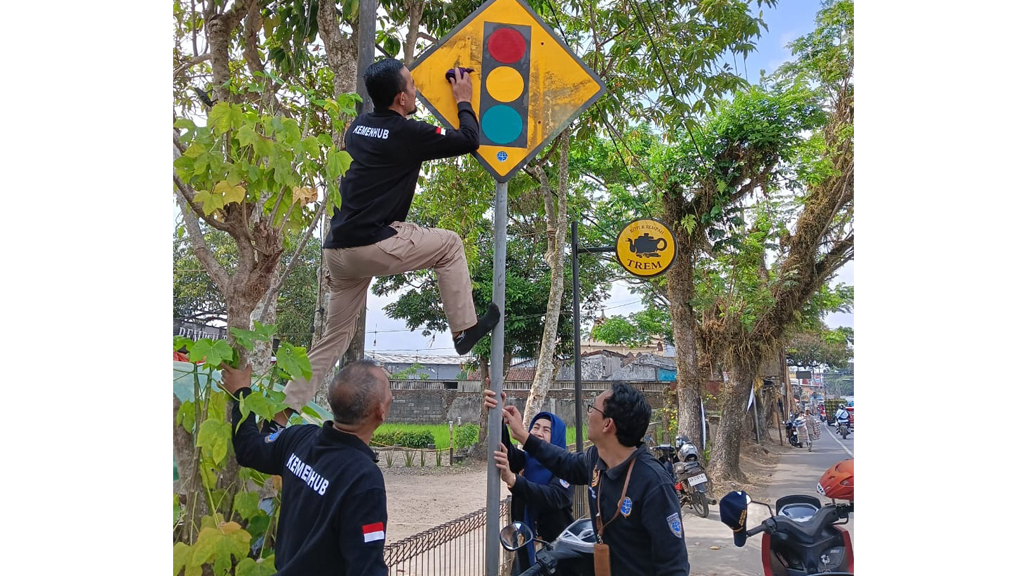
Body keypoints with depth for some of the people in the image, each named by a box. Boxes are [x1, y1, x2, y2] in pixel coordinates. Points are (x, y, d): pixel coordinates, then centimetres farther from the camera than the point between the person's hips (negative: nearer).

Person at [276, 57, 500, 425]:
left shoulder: (358, 126, 15)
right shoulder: (408, 133, -5)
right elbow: (469, 141, 4)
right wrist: (464, 101, 19)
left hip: (337, 250, 8)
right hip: (373, 245, -7)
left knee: (335, 337, 17)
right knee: (449, 245, 13)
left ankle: (282, 412, 17)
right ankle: (464, 329, 15)